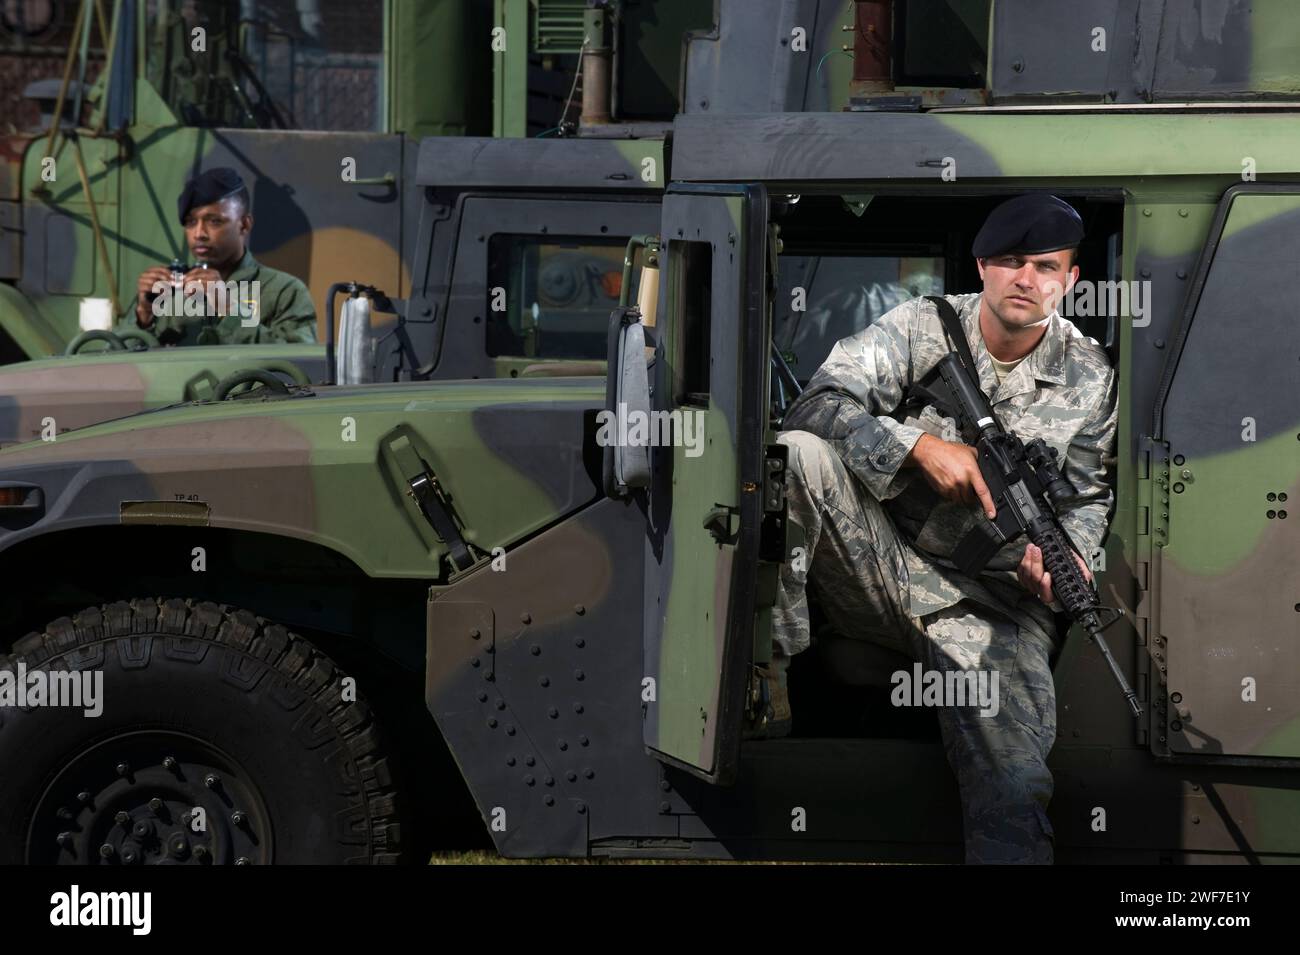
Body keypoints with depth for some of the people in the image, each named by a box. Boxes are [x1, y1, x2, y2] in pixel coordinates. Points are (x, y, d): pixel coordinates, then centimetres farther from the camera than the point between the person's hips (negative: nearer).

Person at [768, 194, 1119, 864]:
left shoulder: (1090, 376, 6)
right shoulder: (922, 326, 0)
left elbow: (1089, 496, 11)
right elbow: (818, 405, -10)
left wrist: (1066, 555, -12)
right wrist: (921, 446, -23)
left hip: (995, 601, 0)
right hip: (879, 560, 0)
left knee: (1015, 783, -27)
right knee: (795, 452, -28)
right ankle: (762, 670, -23)